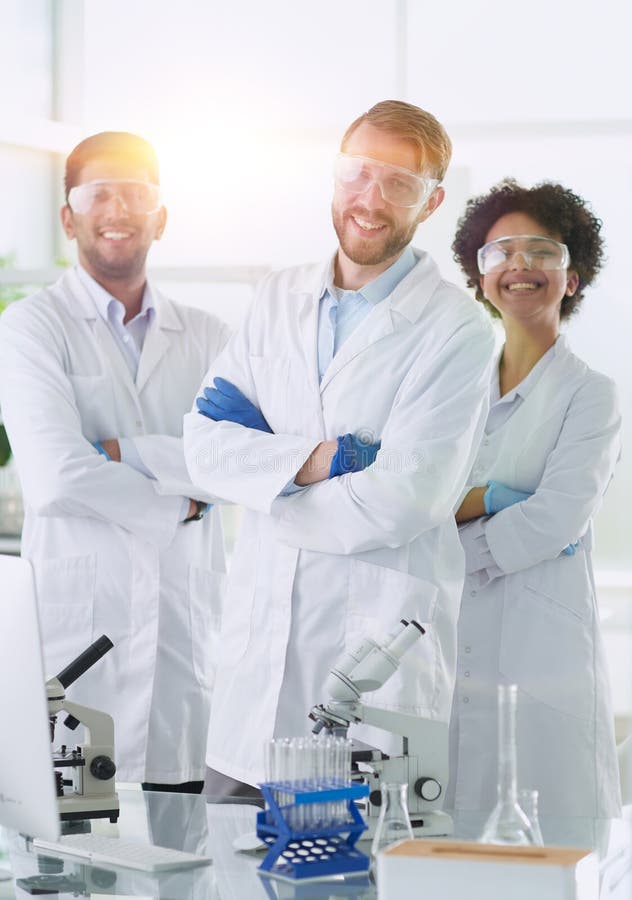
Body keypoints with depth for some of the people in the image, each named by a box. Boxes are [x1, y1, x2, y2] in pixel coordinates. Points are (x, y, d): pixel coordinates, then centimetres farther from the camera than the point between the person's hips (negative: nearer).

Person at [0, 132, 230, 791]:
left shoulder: (206, 338, 15)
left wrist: (123, 452, -9)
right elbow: (56, 475, -12)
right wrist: (182, 506, -2)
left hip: (192, 630, 3)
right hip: (80, 625, -3)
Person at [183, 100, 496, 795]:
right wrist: (315, 460, -11)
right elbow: (203, 448, 4)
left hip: (382, 634, -4)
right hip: (261, 629, 5)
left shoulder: (456, 332, -6)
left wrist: (262, 470, -5)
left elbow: (401, 502, -15)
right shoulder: (278, 299, 12)